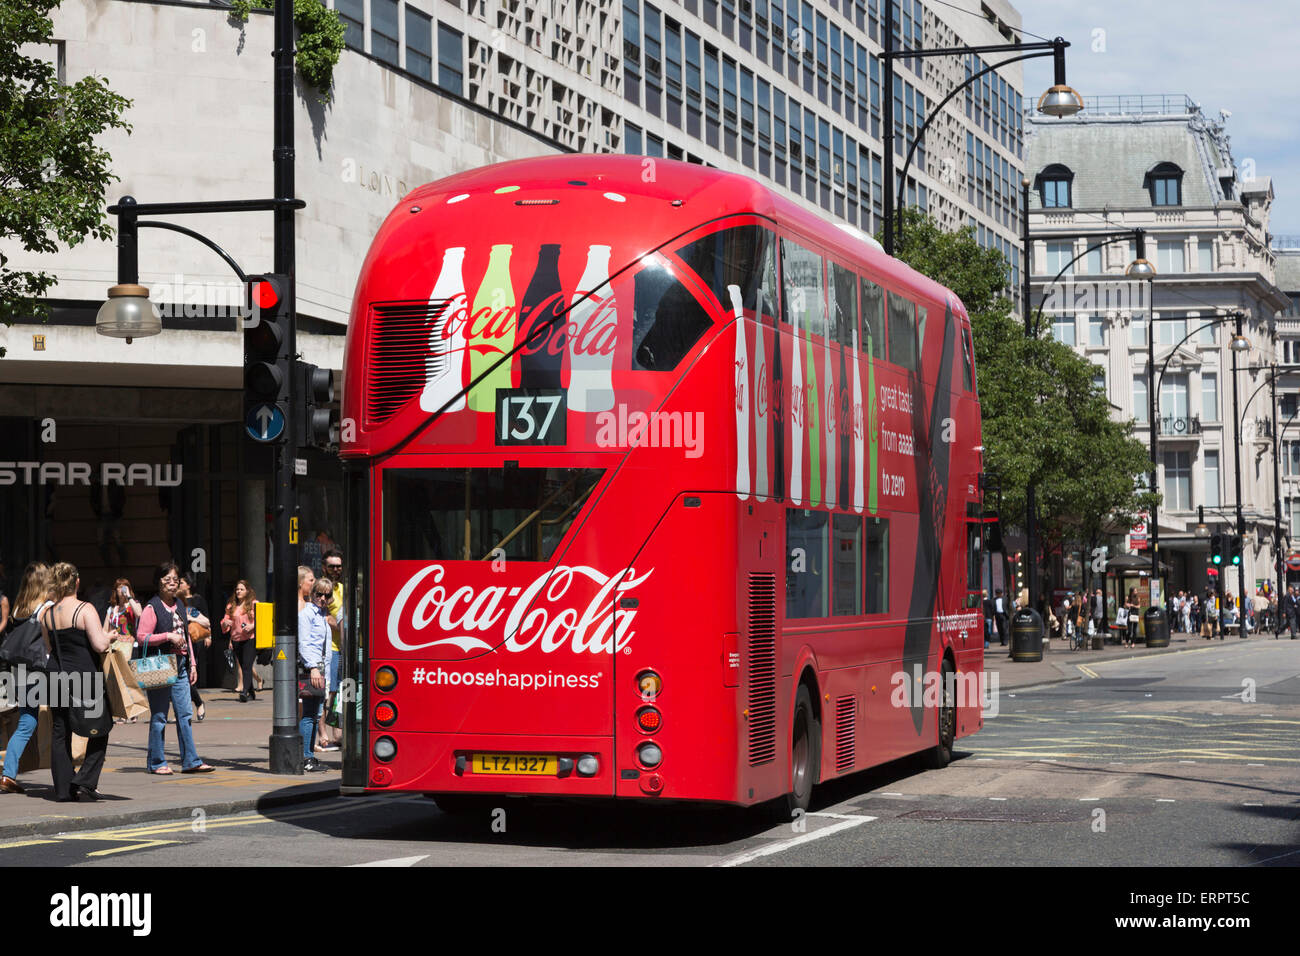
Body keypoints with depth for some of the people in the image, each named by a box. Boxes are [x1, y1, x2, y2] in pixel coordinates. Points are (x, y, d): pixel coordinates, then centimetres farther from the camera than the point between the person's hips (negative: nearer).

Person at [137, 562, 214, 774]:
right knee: (159, 715, 0)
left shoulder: (179, 607, 15)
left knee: (185, 714, 4)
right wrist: (168, 636, -18)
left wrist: (192, 664, 17)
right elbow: (142, 637, -12)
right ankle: (156, 762, 8)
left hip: (180, 665, 7)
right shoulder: (152, 608, -6)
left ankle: (190, 761, 6)